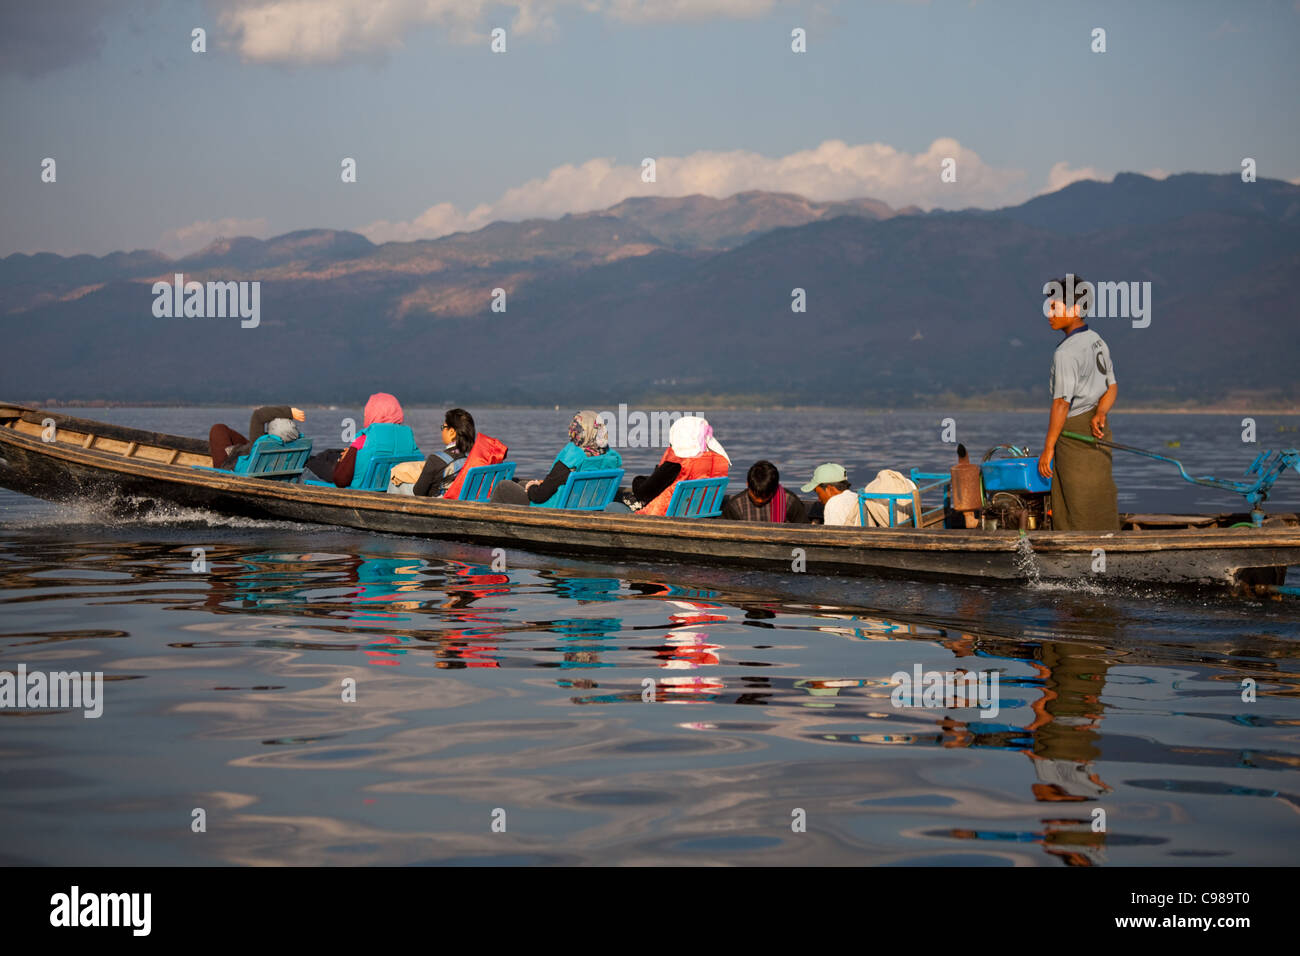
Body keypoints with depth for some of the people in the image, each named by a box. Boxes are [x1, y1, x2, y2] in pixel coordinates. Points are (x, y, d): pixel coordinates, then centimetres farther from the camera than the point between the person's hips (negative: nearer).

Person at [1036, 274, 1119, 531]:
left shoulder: (1066, 352, -19)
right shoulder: (1097, 341, 10)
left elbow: (1061, 403, -20)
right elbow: (1112, 387, 12)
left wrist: (1048, 447, -16)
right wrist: (1100, 414, -5)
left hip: (1076, 435, -9)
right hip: (1098, 432, 9)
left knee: (1082, 509, -2)